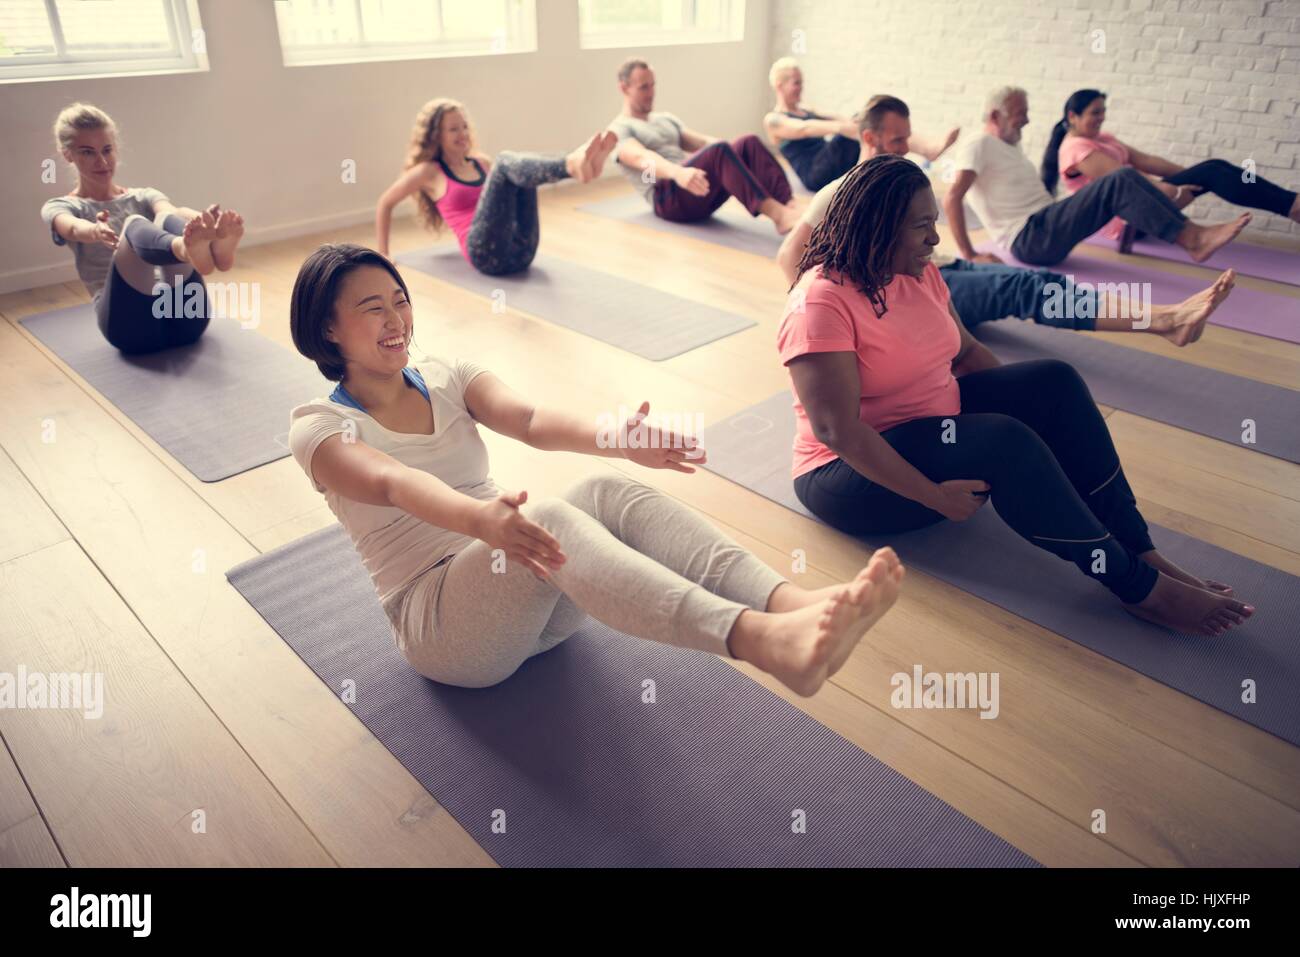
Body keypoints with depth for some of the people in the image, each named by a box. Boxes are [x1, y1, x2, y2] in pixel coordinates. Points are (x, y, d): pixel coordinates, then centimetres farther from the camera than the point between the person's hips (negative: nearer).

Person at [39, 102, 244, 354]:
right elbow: (74, 229, -9)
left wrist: (206, 220, -27)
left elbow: (175, 211, -2)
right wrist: (96, 231, -35)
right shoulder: (59, 207, 18)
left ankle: (216, 247, -59)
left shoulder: (143, 196, 24)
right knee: (135, 225, -29)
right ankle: (191, 251, -65)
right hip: (130, 322, -2)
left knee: (166, 219, -23)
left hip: (183, 317, 2)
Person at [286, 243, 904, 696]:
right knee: (553, 521, -36)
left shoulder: (448, 379, 11)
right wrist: (478, 518, -48)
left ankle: (793, 605, -47)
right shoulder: (319, 428, -1)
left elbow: (529, 421, -11)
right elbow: (393, 482, -25)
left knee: (608, 493, -28)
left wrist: (617, 439, -32)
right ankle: (765, 643, -58)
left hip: (528, 596, 5)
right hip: (439, 622, -4)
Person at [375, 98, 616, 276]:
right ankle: (571, 165, -50)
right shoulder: (429, 172, 11)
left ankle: (575, 164, -40)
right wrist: (383, 255, 16)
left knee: (520, 165, -9)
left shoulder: (481, 162, 26)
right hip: (485, 253, -6)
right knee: (504, 161, -20)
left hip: (521, 250, 6)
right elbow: (385, 203, 18)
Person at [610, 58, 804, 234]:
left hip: (700, 186, 7)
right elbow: (643, 158, -21)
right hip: (668, 198, -7)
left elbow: (703, 142, 19)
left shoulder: (666, 119, 29)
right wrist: (677, 172, -42)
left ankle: (791, 207, -34)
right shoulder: (619, 129, 2)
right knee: (718, 151, -33)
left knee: (749, 143, -15)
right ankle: (778, 215, -46)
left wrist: (735, 152, 1)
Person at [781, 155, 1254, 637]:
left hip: (938, 422, 9)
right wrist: (934, 495, -27)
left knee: (1054, 380, -8)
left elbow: (965, 350, 14)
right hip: (856, 469, -8)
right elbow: (837, 428, -28)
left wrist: (1032, 400, 1)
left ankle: (1141, 551, -9)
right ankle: (1136, 586, -15)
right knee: (1005, 442, -30)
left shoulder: (919, 272, 4)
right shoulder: (822, 302, -22)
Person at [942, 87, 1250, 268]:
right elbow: (951, 199, -21)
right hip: (1028, 240, -9)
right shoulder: (977, 147, -8)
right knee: (1115, 183, -22)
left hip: (1046, 229, 9)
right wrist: (969, 255, -25)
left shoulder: (1010, 146, 23)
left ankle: (1192, 233, -13)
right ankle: (1192, 239, -21)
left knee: (1127, 176, -5)